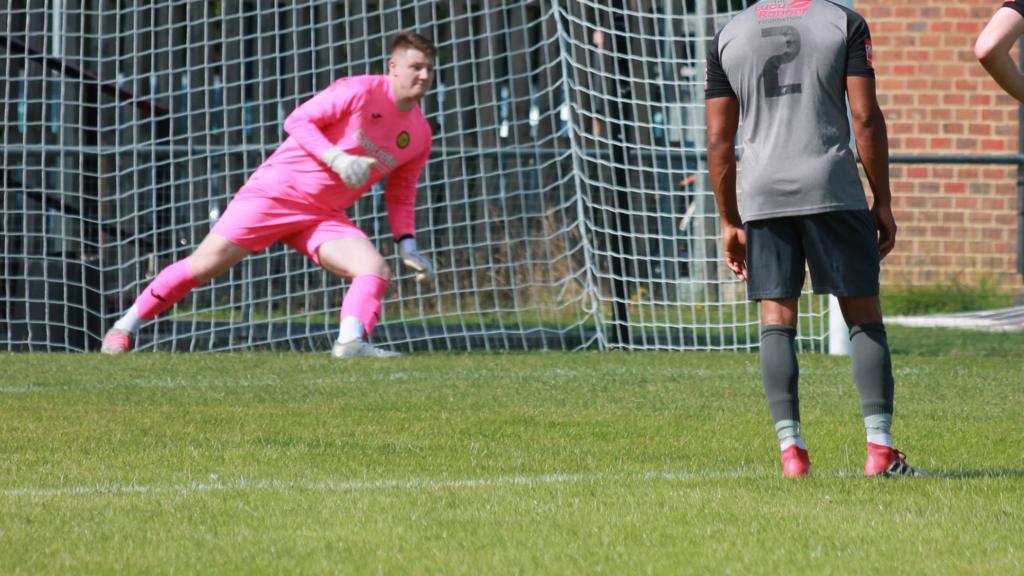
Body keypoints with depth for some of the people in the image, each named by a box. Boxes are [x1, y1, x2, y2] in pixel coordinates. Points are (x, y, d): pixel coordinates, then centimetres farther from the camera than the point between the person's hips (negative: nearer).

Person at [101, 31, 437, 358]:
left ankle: (350, 343, -39)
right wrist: (336, 159, -24)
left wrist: (407, 245, 3)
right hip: (278, 193, -5)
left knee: (376, 269, -20)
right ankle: (125, 327, 6)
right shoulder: (359, 92, -10)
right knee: (207, 263, -9)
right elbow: (297, 121, -12)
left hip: (324, 217, 5)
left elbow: (400, 196, 17)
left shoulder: (419, 134, 8)